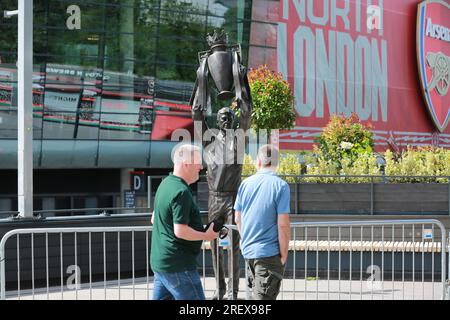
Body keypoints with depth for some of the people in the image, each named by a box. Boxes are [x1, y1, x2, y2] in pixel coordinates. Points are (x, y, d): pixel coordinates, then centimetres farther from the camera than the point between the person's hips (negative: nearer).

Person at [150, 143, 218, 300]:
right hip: (178, 265, -10)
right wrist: (206, 236, -11)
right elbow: (180, 231, -23)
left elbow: (154, 219, 23)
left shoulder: (166, 184, 12)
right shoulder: (181, 192, -19)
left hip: (159, 261, 10)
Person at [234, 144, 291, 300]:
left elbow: (238, 219, 9)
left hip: (248, 251, 5)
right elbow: (283, 224, -16)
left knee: (257, 294, 21)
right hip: (270, 253, -5)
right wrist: (284, 254, -6)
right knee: (265, 297, -1)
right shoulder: (280, 186, -12)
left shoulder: (246, 183, 3)